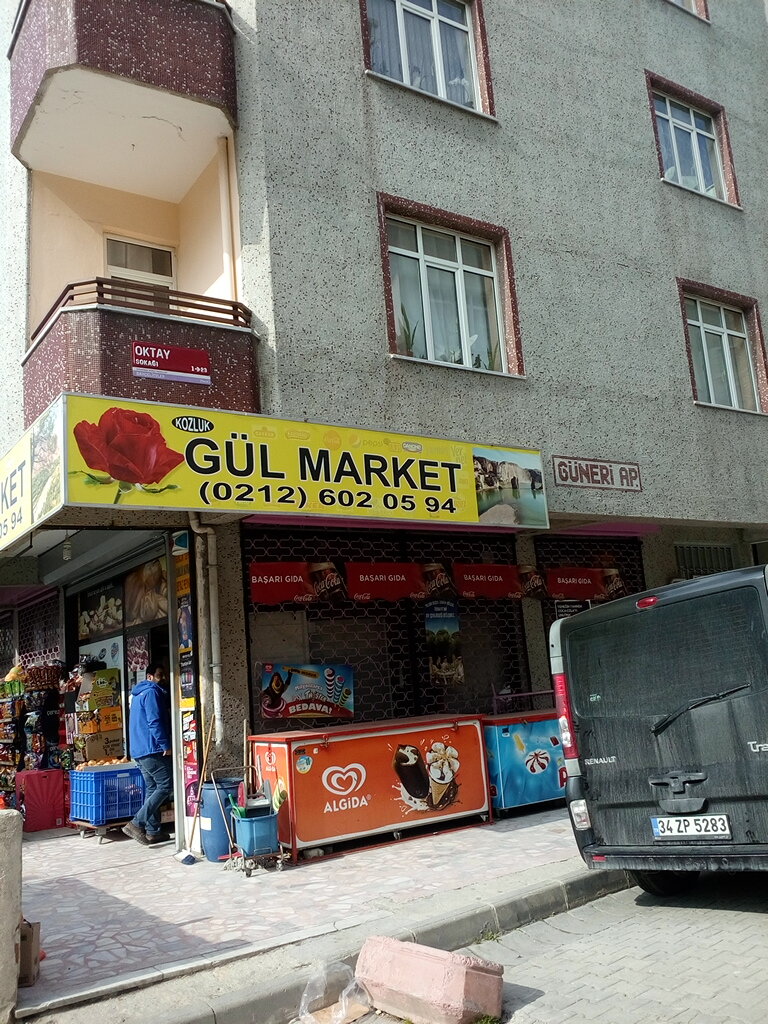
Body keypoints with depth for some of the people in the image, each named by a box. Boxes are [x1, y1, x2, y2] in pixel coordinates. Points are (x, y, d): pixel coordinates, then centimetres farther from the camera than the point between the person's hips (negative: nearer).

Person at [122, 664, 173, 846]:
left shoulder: (139, 694, 23)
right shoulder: (152, 692, -9)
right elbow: (155, 722, -18)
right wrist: (165, 745, -17)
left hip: (139, 750, 10)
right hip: (152, 749, -10)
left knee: (152, 788, 12)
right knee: (166, 785, -8)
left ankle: (152, 831, 12)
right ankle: (137, 823, -12)